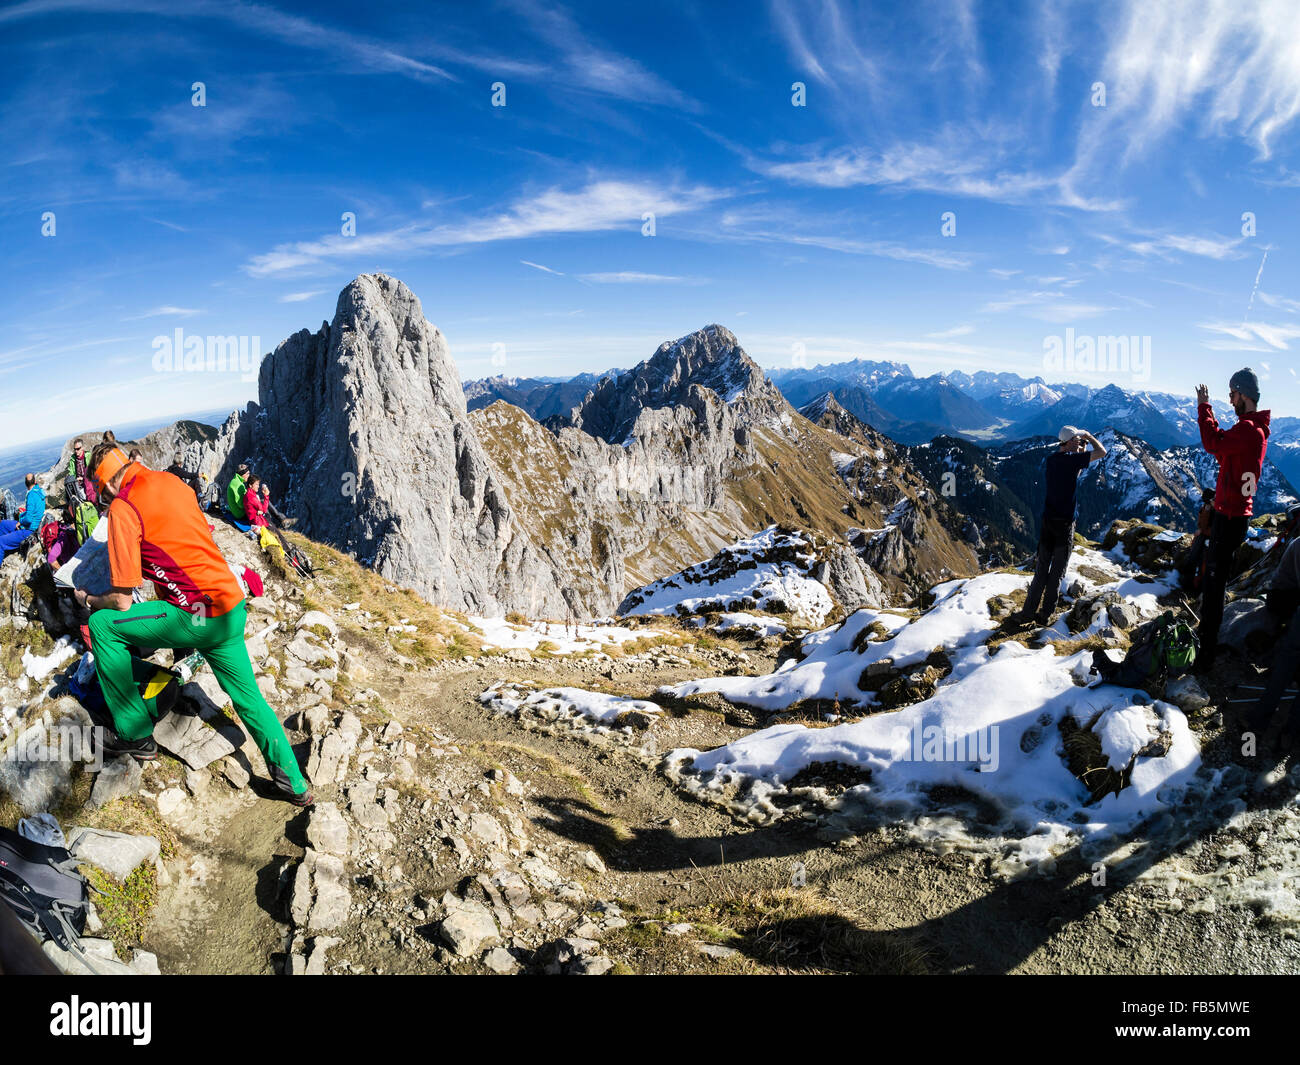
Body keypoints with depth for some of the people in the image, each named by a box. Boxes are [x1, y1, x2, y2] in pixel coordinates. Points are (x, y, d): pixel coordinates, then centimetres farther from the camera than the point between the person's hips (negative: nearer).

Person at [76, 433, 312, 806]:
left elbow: (123, 601, -5)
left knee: (103, 624, 8)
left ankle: (135, 735, 15)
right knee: (249, 698, 18)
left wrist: (89, 601, 14)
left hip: (198, 617, -8)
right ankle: (295, 784, 24)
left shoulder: (123, 507, -8)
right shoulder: (171, 482, 13)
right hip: (234, 608, 8)